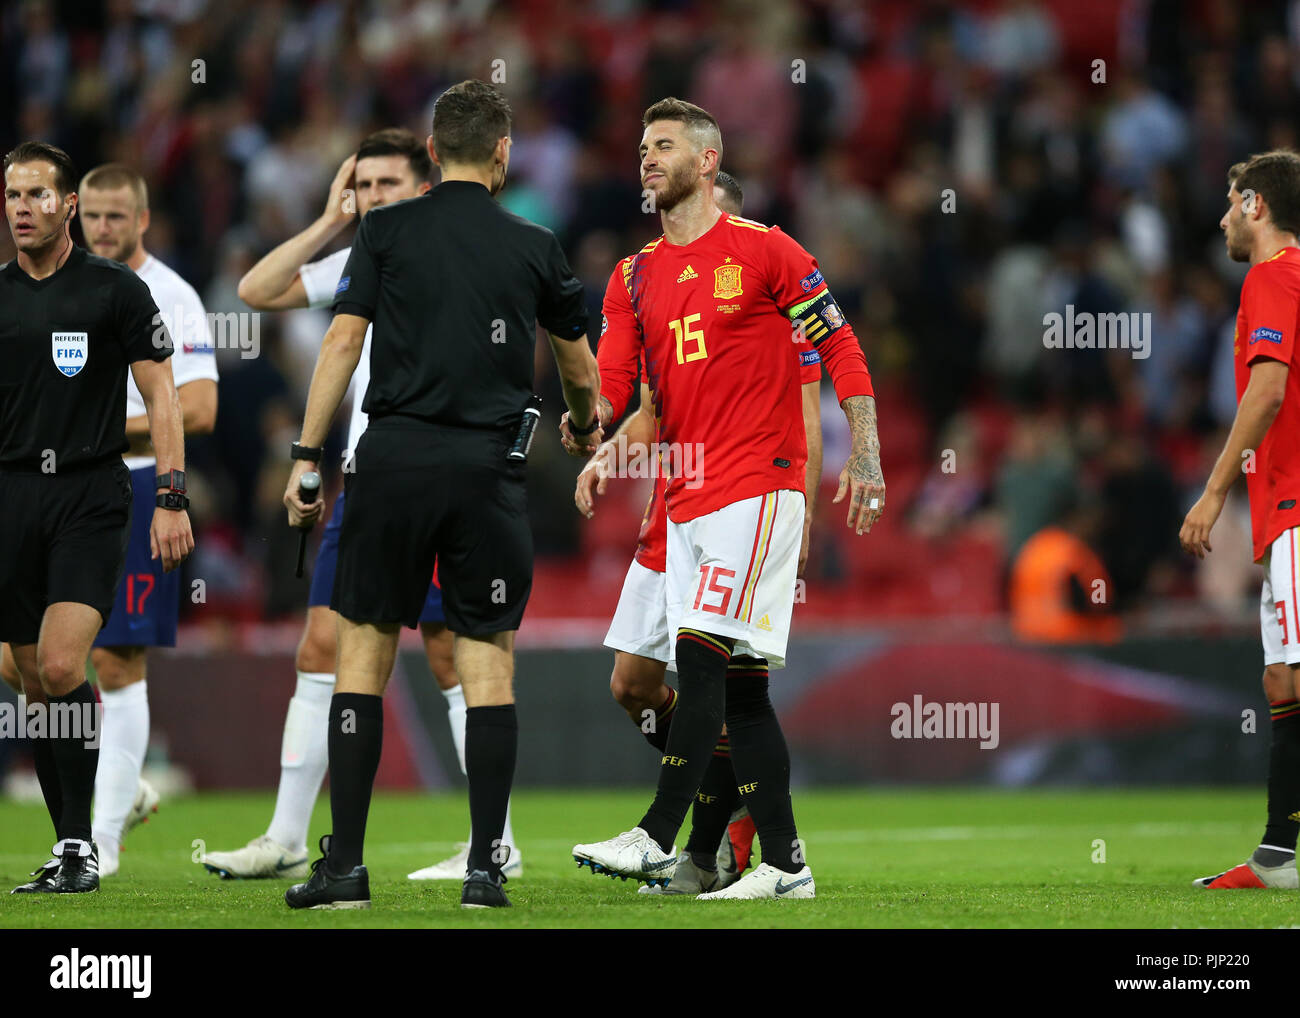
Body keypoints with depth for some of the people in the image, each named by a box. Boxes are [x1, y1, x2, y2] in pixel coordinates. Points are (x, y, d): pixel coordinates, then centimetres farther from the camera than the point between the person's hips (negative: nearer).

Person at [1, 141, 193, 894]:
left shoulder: (116, 290, -1)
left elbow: (161, 394, 0)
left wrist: (172, 500, -8)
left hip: (92, 496, -4)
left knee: (62, 666, -19)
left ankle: (79, 844, -12)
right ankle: (72, 853, 13)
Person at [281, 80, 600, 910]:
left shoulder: (387, 231, 4)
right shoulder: (532, 247, 8)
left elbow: (343, 341, -2)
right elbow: (581, 370, 21)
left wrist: (307, 457, 2)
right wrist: (589, 425, 42)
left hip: (395, 456, 0)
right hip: (489, 467, 0)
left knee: (365, 647, 6)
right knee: (488, 657, 4)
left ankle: (345, 865, 2)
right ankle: (486, 866, -1)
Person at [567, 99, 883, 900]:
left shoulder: (765, 253, -2)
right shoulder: (634, 277, 14)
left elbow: (841, 347, 0)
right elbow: (615, 384, 6)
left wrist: (866, 455, -6)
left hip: (759, 486, -7)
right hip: (687, 496, 7)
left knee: (704, 652, -15)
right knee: (736, 682, 5)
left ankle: (656, 839, -17)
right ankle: (785, 864, 9)